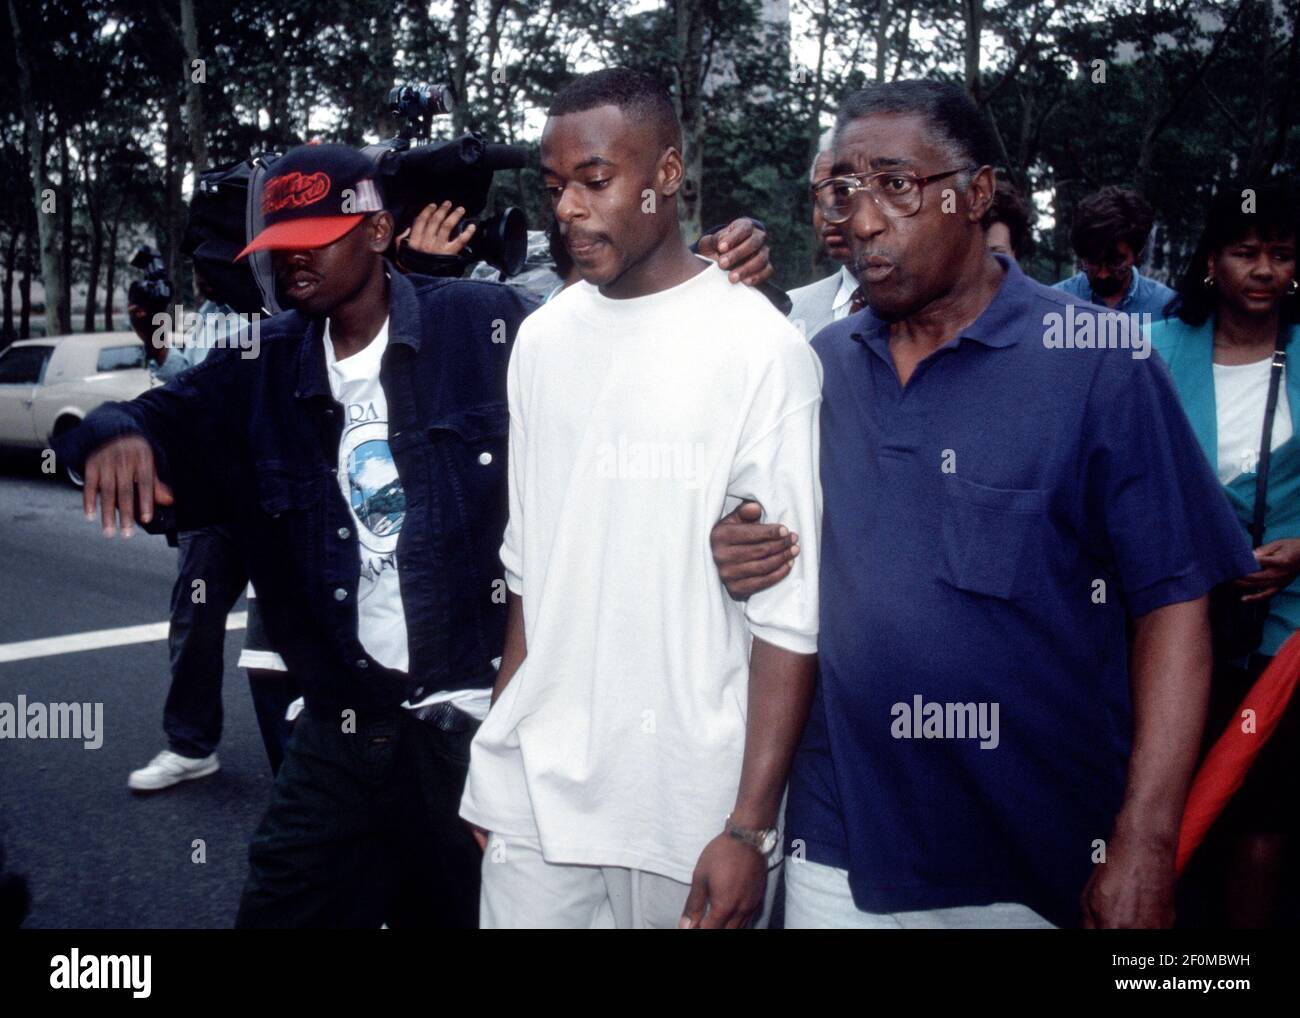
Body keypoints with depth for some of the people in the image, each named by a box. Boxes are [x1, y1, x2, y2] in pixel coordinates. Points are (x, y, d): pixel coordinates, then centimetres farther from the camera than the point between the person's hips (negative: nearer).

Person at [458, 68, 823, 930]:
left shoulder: (760, 348, -10)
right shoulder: (542, 338, 6)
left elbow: (788, 615, -11)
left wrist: (750, 827, -14)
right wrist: (498, 751, 10)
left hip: (690, 796, -4)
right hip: (536, 785, 4)